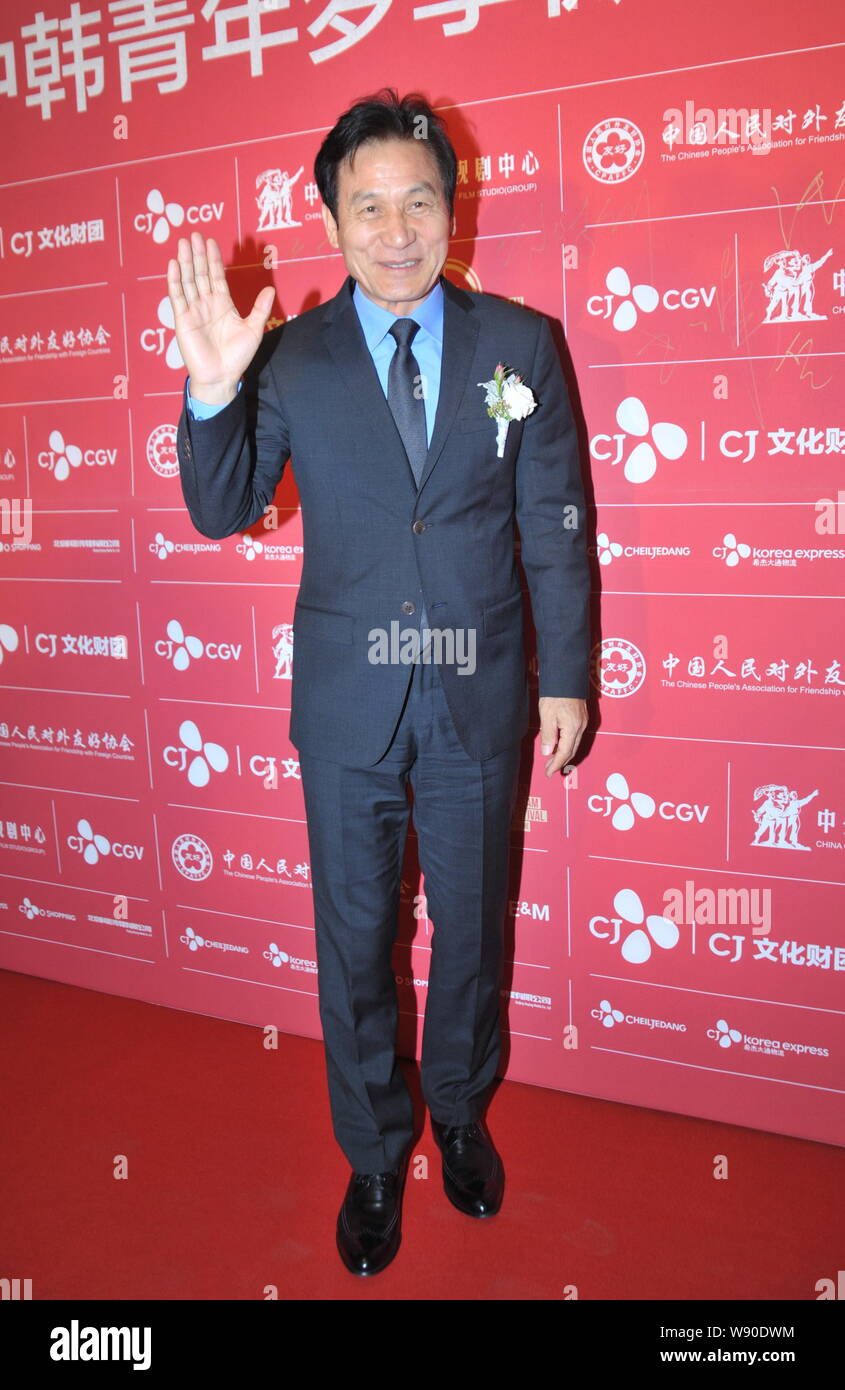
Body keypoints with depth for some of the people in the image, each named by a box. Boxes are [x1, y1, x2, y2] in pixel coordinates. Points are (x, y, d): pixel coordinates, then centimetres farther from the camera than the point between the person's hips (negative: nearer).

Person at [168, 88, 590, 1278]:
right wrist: (213, 390, -20)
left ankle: (461, 1113, 45)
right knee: (355, 941, 14)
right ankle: (374, 1157, 37)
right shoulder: (292, 358, -3)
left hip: (478, 697, 1)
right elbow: (220, 513, -3)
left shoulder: (520, 344, -2)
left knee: (472, 929, 17)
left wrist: (565, 678, 1)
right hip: (347, 700, 0)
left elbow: (556, 526, 0)